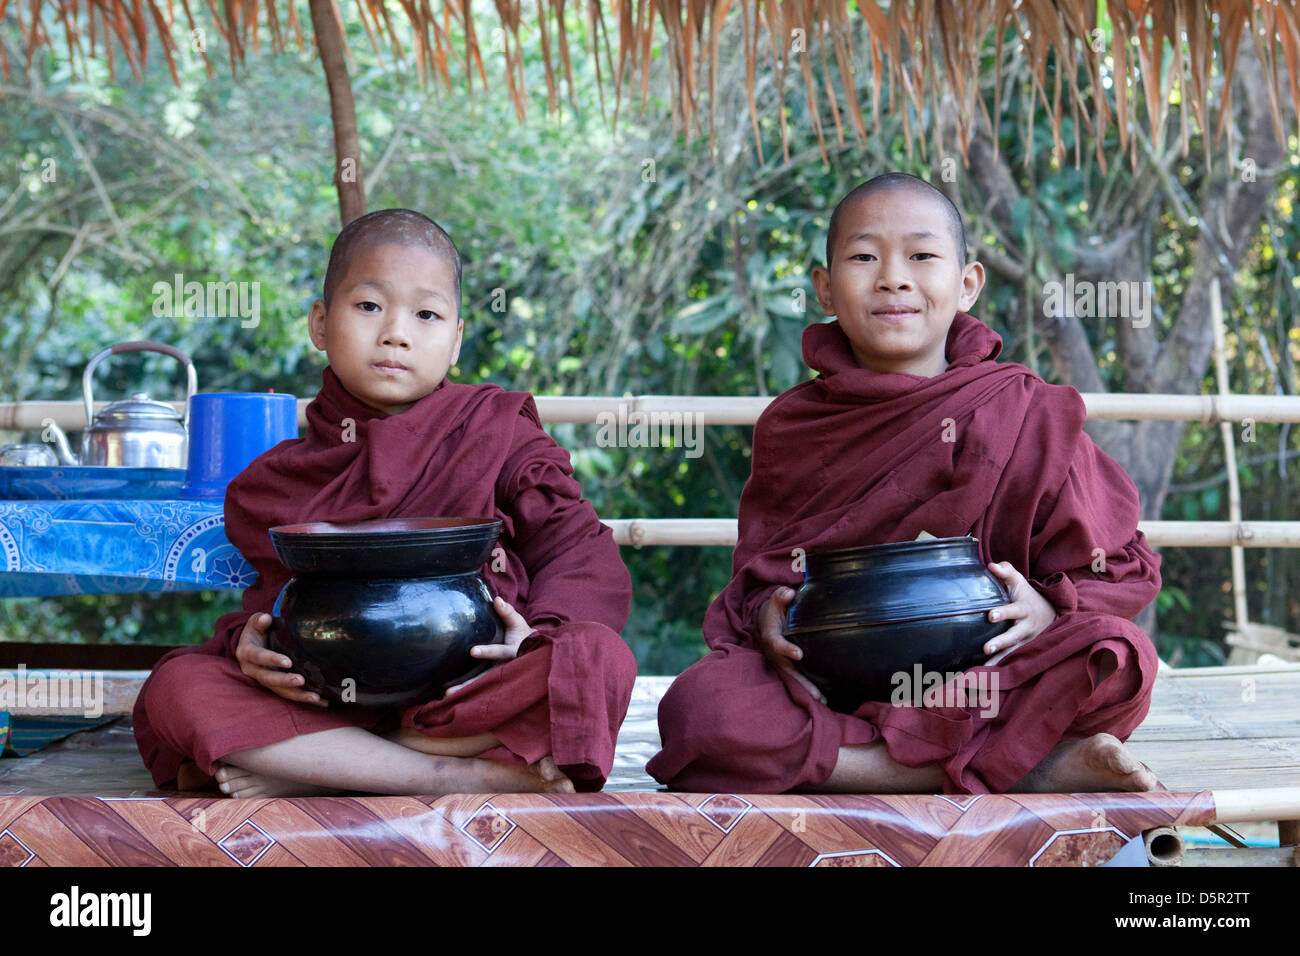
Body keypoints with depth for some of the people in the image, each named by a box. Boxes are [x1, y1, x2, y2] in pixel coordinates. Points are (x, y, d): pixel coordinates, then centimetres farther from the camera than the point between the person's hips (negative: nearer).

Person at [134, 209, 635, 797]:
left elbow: (587, 562, 2)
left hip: (469, 695, -1)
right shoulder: (278, 478, 15)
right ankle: (483, 776, -29)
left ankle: (308, 771, -25)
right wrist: (248, 646, -12)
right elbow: (271, 599, 14)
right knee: (174, 687, -23)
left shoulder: (497, 431, 9)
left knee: (601, 660, -32)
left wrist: (536, 637, -19)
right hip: (333, 698, 2)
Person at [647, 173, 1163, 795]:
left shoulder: (1024, 412, 1)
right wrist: (766, 612, -11)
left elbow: (1121, 572, 3)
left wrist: (1046, 609, -17)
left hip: (976, 689, -2)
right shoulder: (792, 426, 7)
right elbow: (757, 574, 12)